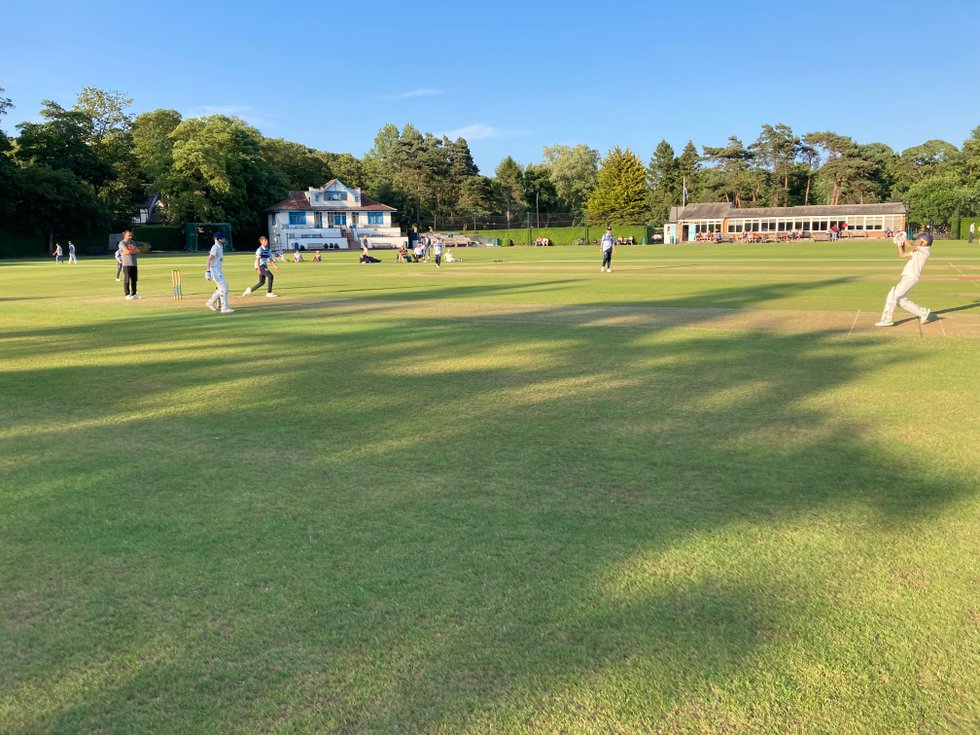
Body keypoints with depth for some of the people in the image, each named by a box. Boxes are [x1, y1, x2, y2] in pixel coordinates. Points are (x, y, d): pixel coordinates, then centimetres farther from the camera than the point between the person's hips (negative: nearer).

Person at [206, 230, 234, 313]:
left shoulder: (220, 247, 13)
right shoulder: (215, 247, -16)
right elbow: (209, 259, -22)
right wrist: (208, 271, -27)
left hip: (219, 270, 10)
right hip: (215, 270, -10)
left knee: (221, 287, 17)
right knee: (223, 288, -10)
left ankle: (211, 302, 28)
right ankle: (224, 308, -7)